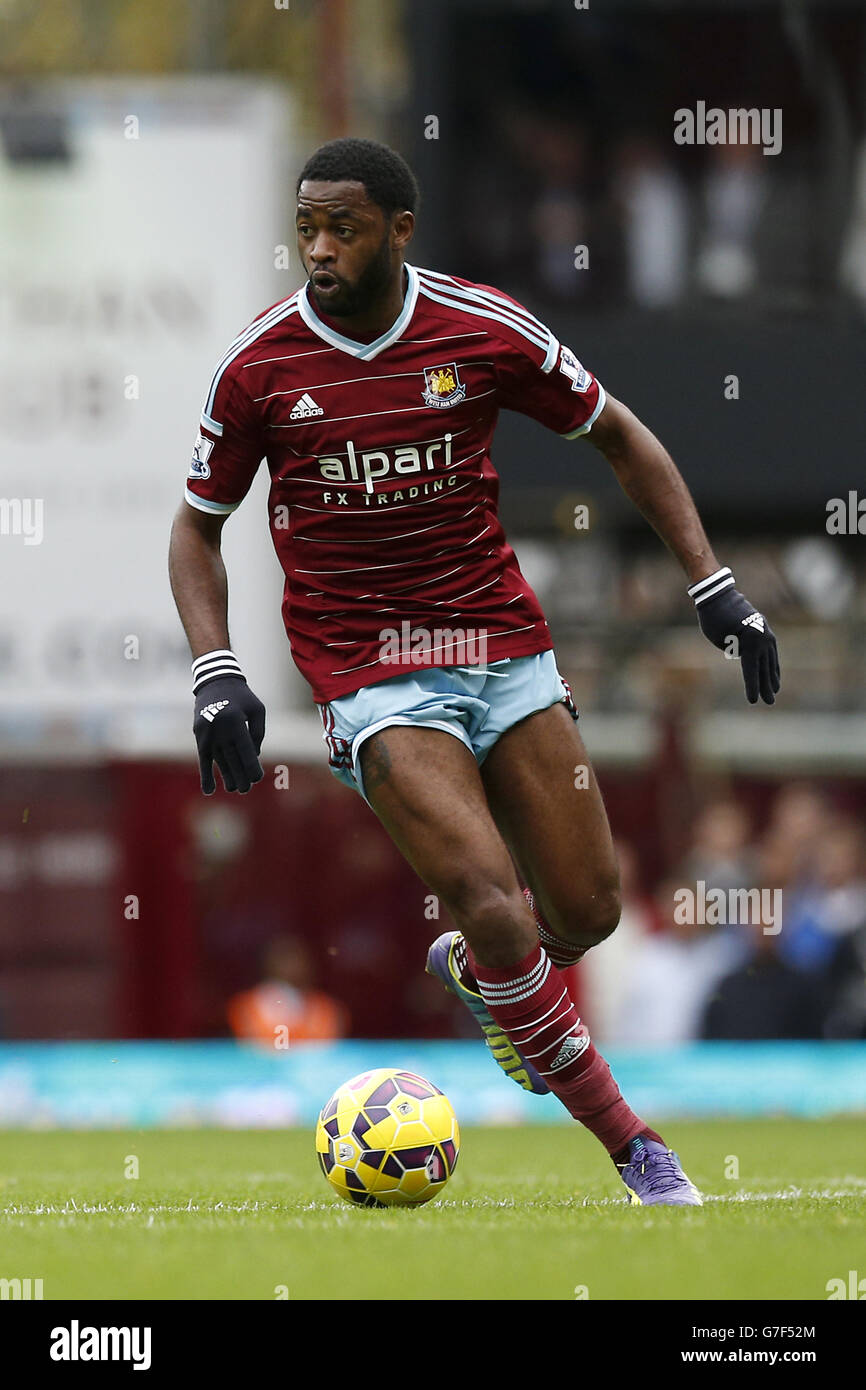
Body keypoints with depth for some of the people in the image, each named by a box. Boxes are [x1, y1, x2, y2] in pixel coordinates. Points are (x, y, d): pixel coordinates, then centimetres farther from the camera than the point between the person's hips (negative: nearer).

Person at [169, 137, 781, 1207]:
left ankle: (469, 967, 40)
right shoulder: (259, 366, -8)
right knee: (496, 907, -20)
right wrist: (214, 675, -8)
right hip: (368, 669, -3)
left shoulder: (487, 332, -6)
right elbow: (199, 524, 6)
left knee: (586, 911, 3)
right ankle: (630, 1142, -6)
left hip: (503, 646, 3)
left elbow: (619, 437, 8)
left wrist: (711, 585, 3)